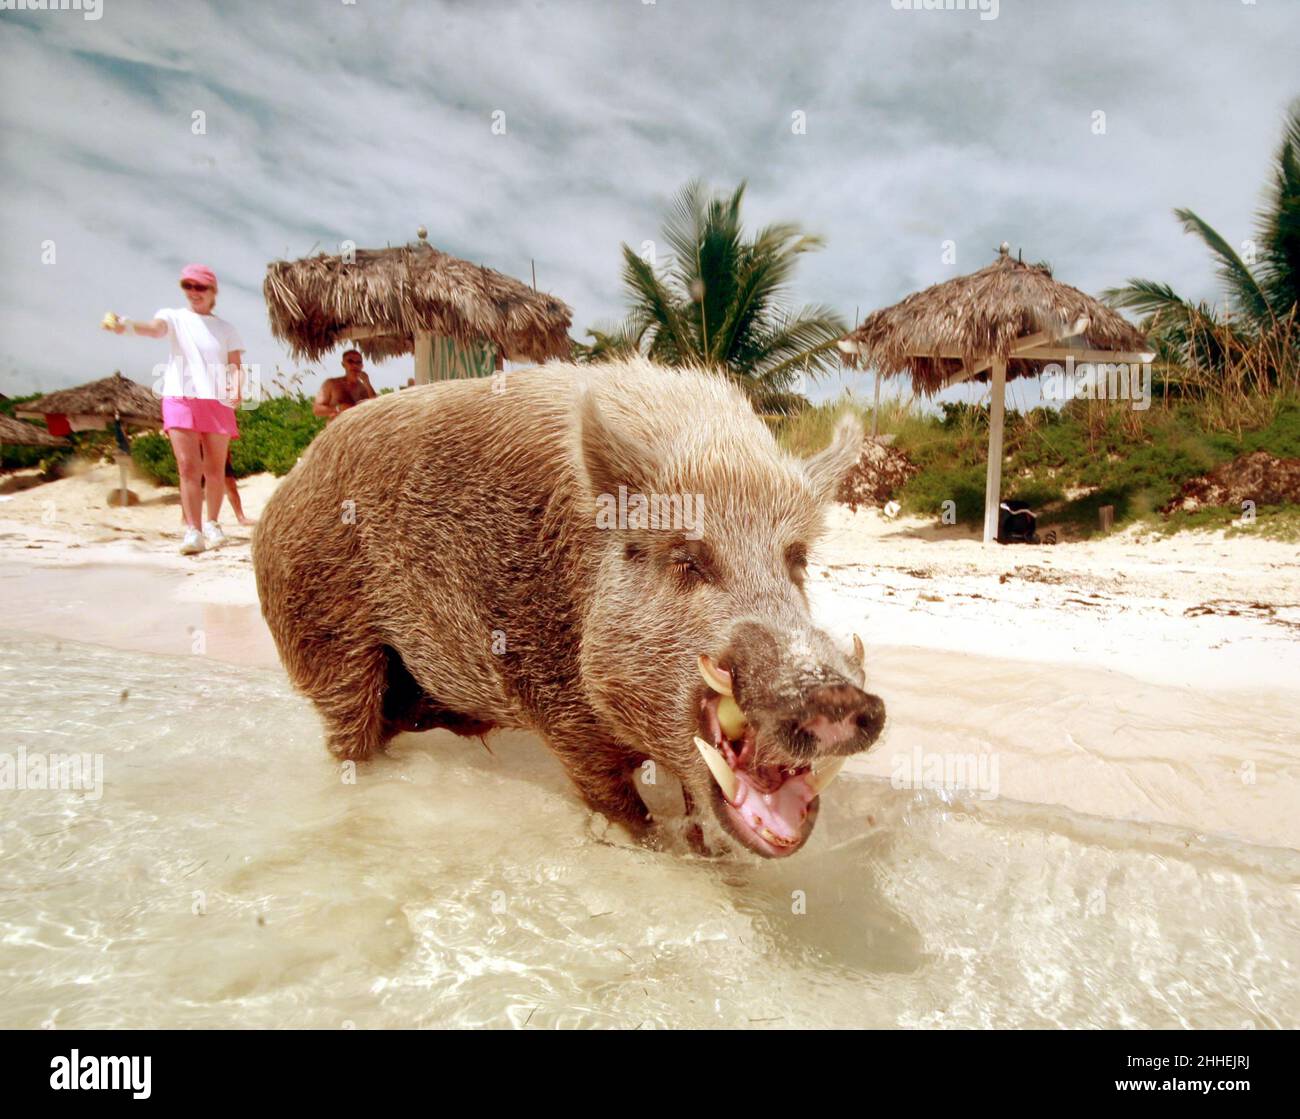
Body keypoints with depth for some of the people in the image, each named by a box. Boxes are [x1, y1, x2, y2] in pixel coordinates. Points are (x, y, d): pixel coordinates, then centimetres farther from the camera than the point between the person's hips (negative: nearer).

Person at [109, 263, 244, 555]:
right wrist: (128, 327, -36)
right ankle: (193, 531, -12)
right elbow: (155, 327, -14)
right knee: (188, 467, -10)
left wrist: (236, 391, -15)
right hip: (180, 399, -1)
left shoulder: (225, 329, 14)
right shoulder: (175, 317, 9)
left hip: (217, 401, 2)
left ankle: (213, 524, 20)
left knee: (215, 470, 5)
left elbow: (235, 365, 6)